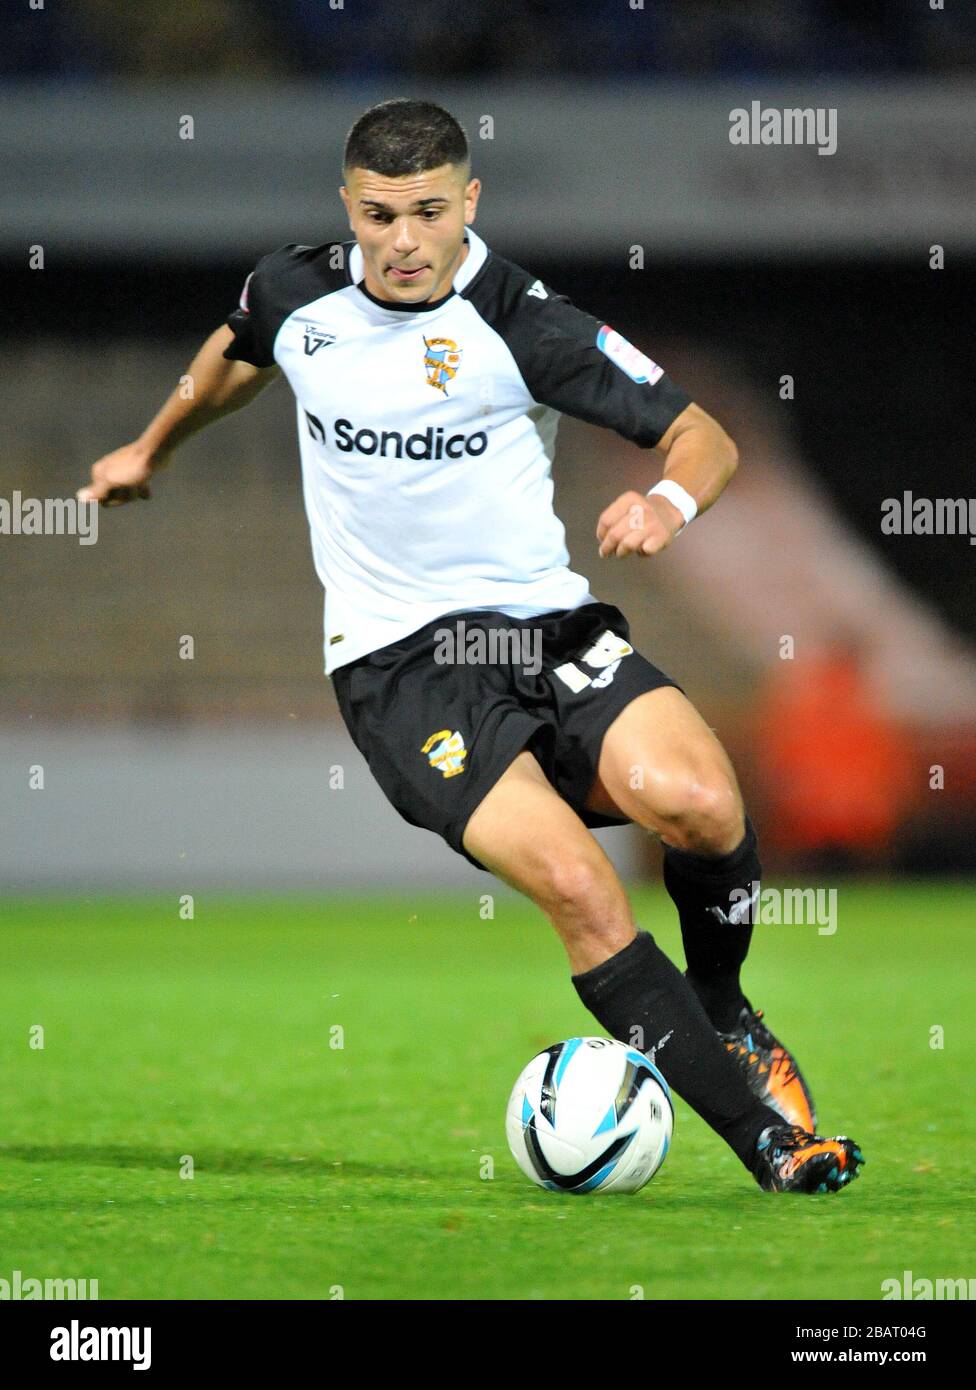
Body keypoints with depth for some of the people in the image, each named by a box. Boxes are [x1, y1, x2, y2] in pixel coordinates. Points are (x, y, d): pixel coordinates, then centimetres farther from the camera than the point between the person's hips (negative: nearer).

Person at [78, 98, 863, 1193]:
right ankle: (761, 1134, -19)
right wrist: (150, 449, 43)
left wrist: (669, 499, -26)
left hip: (545, 622, 0)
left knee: (695, 804, -29)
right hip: (396, 660, 0)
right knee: (572, 880, -26)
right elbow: (237, 353, 28)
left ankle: (722, 1012, 5)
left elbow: (702, 436, -4)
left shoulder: (523, 322, -8)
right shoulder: (294, 293, 2)